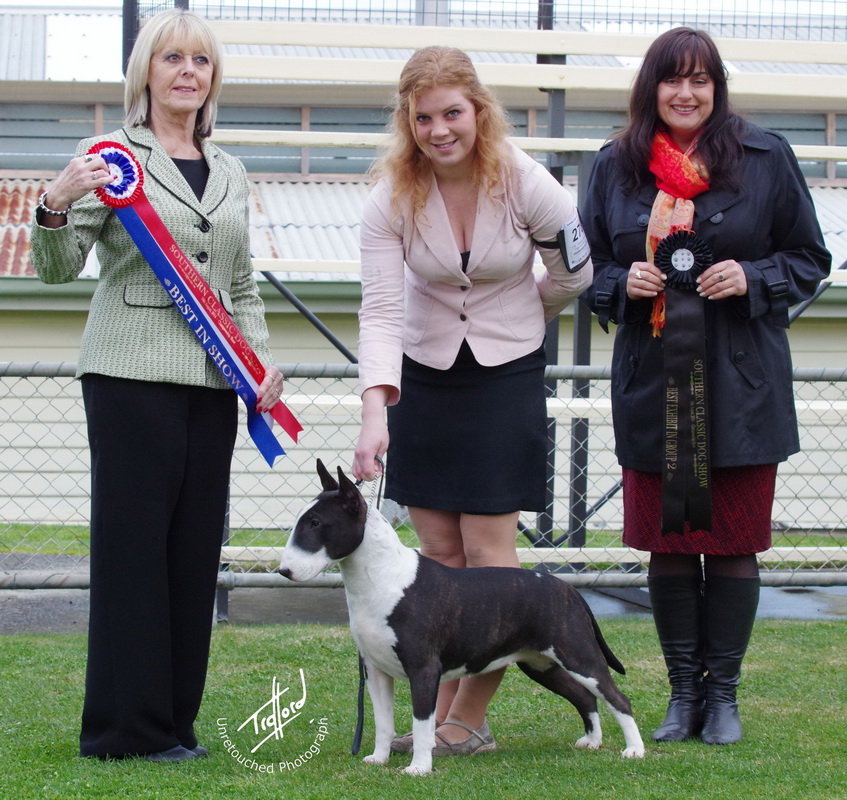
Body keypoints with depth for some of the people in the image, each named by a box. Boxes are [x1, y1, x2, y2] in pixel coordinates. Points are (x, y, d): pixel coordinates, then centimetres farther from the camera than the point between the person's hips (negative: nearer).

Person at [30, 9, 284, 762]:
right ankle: (125, 726, 0)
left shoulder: (230, 174, 17)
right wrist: (56, 205, -25)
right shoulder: (111, 156, 0)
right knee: (132, 543, -5)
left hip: (212, 384, 6)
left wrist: (263, 360, 6)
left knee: (195, 548, 6)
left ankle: (174, 720, 14)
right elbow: (57, 268, -6)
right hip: (132, 378, -6)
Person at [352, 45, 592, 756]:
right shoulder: (392, 196, -14)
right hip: (424, 374, 2)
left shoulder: (527, 184, -17)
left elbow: (573, 273, 1)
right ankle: (441, 714, 11)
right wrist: (374, 412, -32)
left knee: (487, 550, -5)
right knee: (439, 551, 5)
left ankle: (469, 719, 4)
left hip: (508, 376, -2)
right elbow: (381, 309, -20)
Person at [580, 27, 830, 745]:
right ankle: (684, 691, 17)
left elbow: (810, 259, 5)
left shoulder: (765, 158, 0)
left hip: (741, 388, -2)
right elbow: (590, 269, 15)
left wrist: (753, 279, -13)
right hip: (651, 383, 2)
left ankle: (723, 692, 15)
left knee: (733, 544, 3)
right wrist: (623, 282, -7)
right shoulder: (615, 167, 6)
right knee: (667, 545, 5)